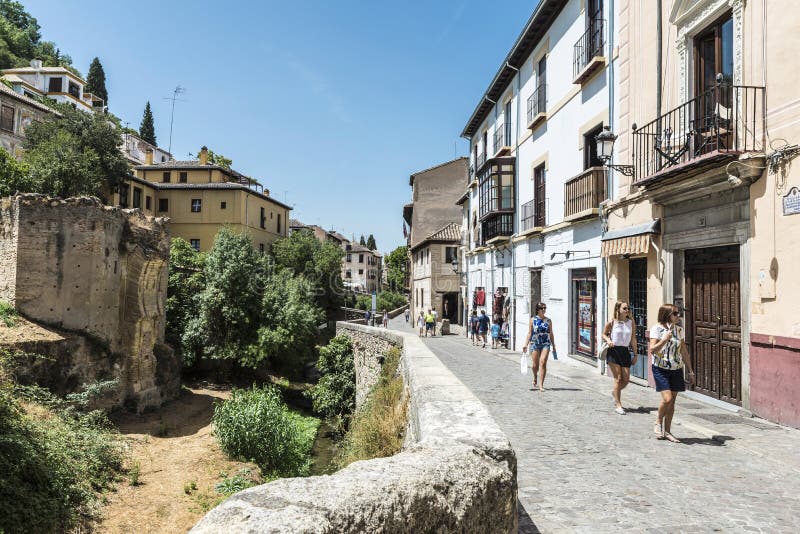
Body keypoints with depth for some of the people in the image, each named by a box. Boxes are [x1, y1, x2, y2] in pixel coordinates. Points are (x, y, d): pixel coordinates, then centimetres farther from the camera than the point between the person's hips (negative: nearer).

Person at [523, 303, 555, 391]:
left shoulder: (548, 321, 8)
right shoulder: (533, 320, 3)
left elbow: (551, 334, 13)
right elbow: (529, 333, 3)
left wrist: (553, 345, 14)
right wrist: (525, 344, -4)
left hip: (546, 344, 0)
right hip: (535, 344, 0)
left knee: (543, 363, -14)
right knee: (535, 365, 4)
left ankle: (541, 384, -10)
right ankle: (535, 378, 38)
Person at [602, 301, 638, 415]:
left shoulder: (630, 322, 5)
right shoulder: (612, 322, -3)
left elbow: (633, 339, 9)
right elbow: (604, 334, 8)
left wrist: (635, 354, 10)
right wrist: (608, 340, -14)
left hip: (625, 351, 4)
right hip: (613, 350, -3)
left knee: (626, 380, 4)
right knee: (618, 378, -5)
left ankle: (615, 393, 35)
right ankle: (618, 405, 3)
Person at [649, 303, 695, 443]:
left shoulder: (679, 330, 8)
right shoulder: (656, 329, -8)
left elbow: (684, 352, 13)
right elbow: (652, 350, -16)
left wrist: (690, 371, 12)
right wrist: (665, 339, -25)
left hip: (676, 370, 5)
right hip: (661, 369, -5)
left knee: (672, 401, 6)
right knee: (667, 399, -15)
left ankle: (667, 431, 17)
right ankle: (658, 422, 12)